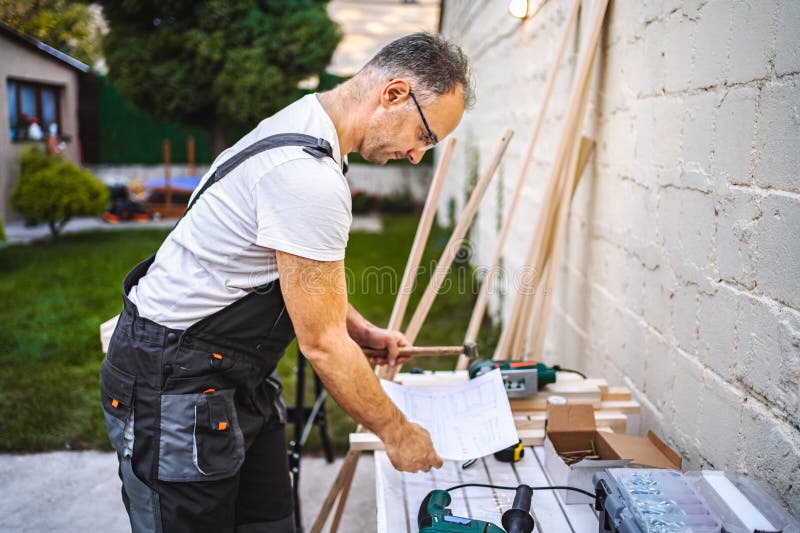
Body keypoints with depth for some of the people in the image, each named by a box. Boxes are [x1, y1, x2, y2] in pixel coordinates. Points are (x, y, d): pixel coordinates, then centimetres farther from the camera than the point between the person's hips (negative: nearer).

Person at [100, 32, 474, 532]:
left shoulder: (303, 126, 5)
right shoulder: (310, 176, -28)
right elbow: (323, 344, -22)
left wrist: (365, 332, 9)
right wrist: (397, 432, -9)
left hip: (235, 374, 10)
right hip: (174, 384, -10)